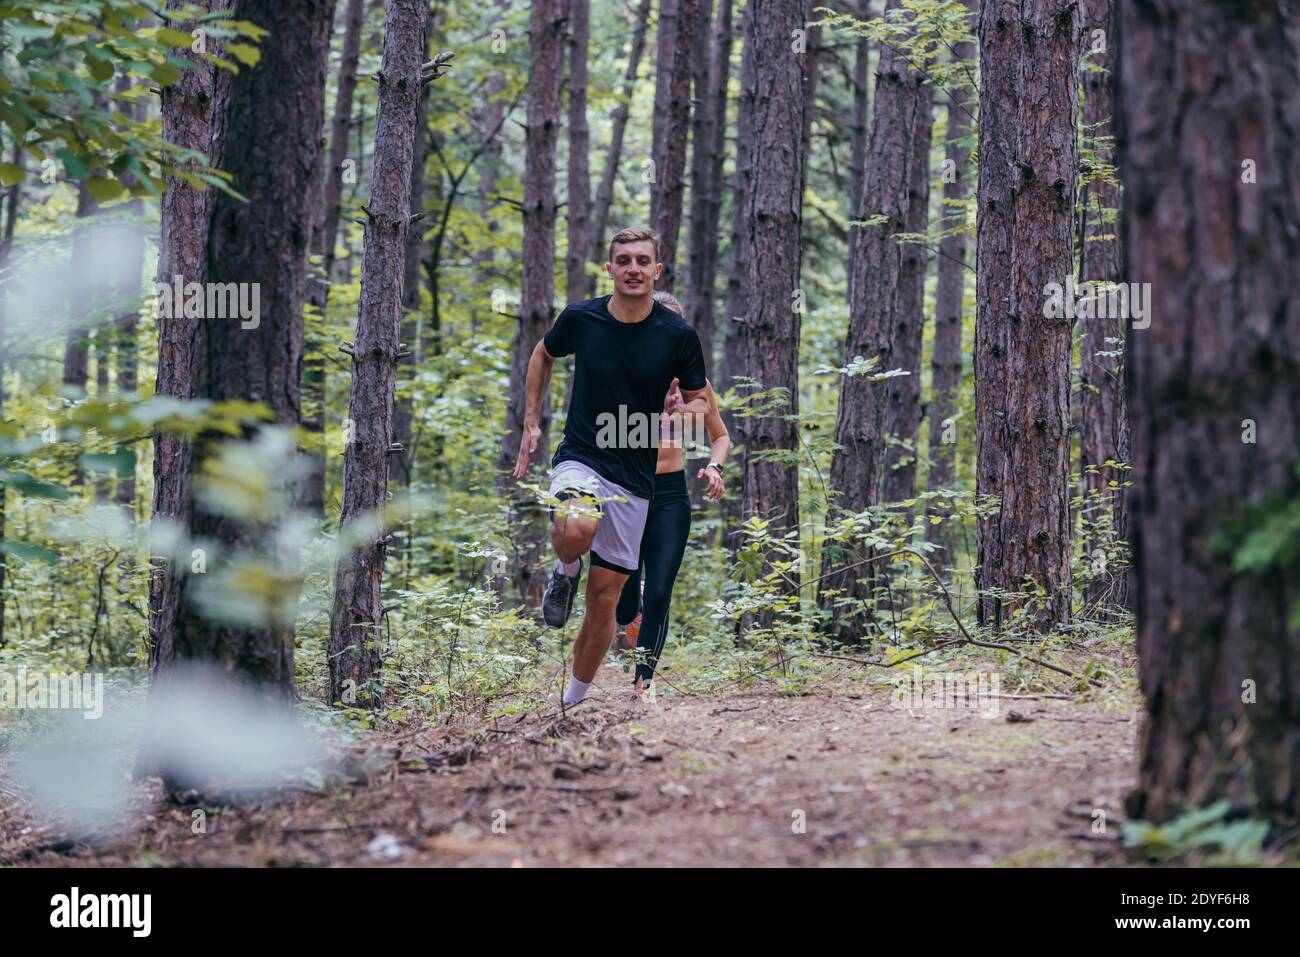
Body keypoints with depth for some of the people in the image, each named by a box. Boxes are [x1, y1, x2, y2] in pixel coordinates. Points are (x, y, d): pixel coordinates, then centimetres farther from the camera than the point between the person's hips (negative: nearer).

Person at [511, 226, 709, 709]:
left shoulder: (679, 334, -6)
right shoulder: (580, 318, -5)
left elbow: (701, 400, 6)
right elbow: (543, 355, 16)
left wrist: (685, 411, -18)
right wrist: (530, 424, 11)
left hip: (635, 478, 1)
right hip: (580, 459, -1)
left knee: (604, 599, 4)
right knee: (577, 531, -36)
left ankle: (573, 701, 24)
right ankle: (566, 570, 1)